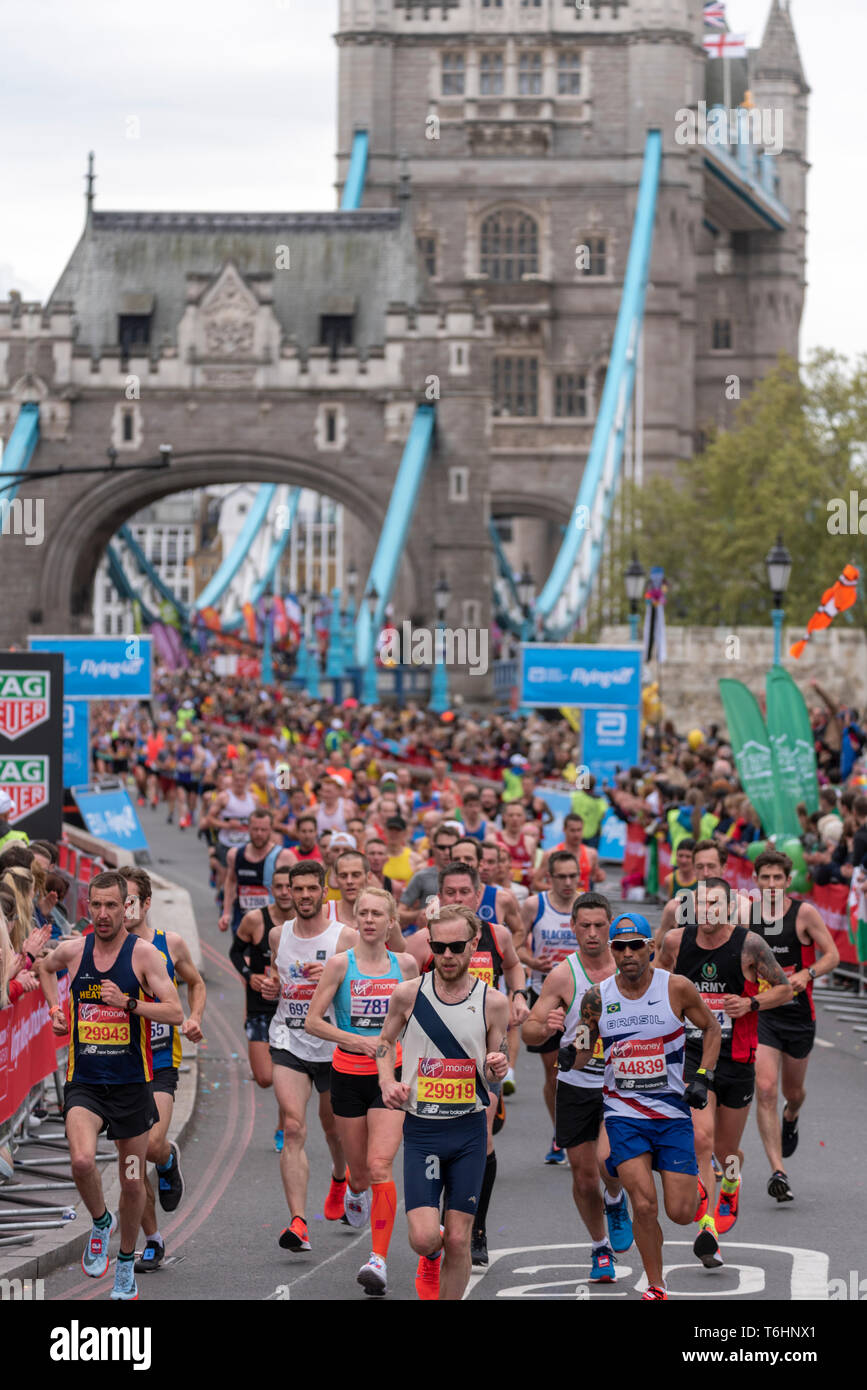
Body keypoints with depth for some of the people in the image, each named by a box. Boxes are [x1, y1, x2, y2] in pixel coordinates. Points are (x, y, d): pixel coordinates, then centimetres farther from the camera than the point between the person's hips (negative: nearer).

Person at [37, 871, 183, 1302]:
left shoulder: (143, 953, -6)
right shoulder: (72, 950, 2)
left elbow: (176, 1013, -11)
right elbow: (44, 966, 27)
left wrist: (129, 1003, -23)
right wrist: (55, 1008, 14)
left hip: (132, 1083, -1)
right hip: (84, 1082, 1)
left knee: (133, 1182, 9)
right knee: (82, 1161, -26)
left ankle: (126, 1263, 30)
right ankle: (101, 1222, 4)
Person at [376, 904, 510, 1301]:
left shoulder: (492, 1002, -2)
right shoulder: (408, 994, -3)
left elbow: (494, 1072, 8)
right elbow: (385, 1041, 15)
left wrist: (498, 1068, -15)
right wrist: (388, 1081, -3)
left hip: (469, 1130, 1)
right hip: (421, 1130, 0)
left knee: (458, 1240, 1)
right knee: (424, 1237, -8)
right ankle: (430, 1256, 29)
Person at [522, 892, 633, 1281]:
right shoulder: (562, 975, -7)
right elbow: (529, 1031, -8)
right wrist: (546, 1027, -30)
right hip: (576, 1085, 1)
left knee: (608, 1158, -23)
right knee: (584, 1175, 5)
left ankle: (616, 1204, 12)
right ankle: (600, 1249, 28)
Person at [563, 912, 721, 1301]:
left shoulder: (676, 988, -7)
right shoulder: (597, 997, -2)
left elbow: (711, 1027, 9)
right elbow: (582, 1056, 11)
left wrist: (702, 1077, -2)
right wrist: (570, 1055, -12)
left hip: (673, 1114, 0)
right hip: (624, 1115, 0)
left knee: (680, 1213, -3)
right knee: (644, 1206, -16)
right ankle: (655, 1287, 3)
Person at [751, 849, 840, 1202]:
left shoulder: (804, 913, -8)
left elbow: (832, 955, -7)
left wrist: (807, 974, -23)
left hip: (798, 1013, 0)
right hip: (761, 1013, 0)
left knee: (792, 1092, 17)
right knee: (765, 1090, -16)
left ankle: (790, 1119, 56)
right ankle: (777, 1171, -17)